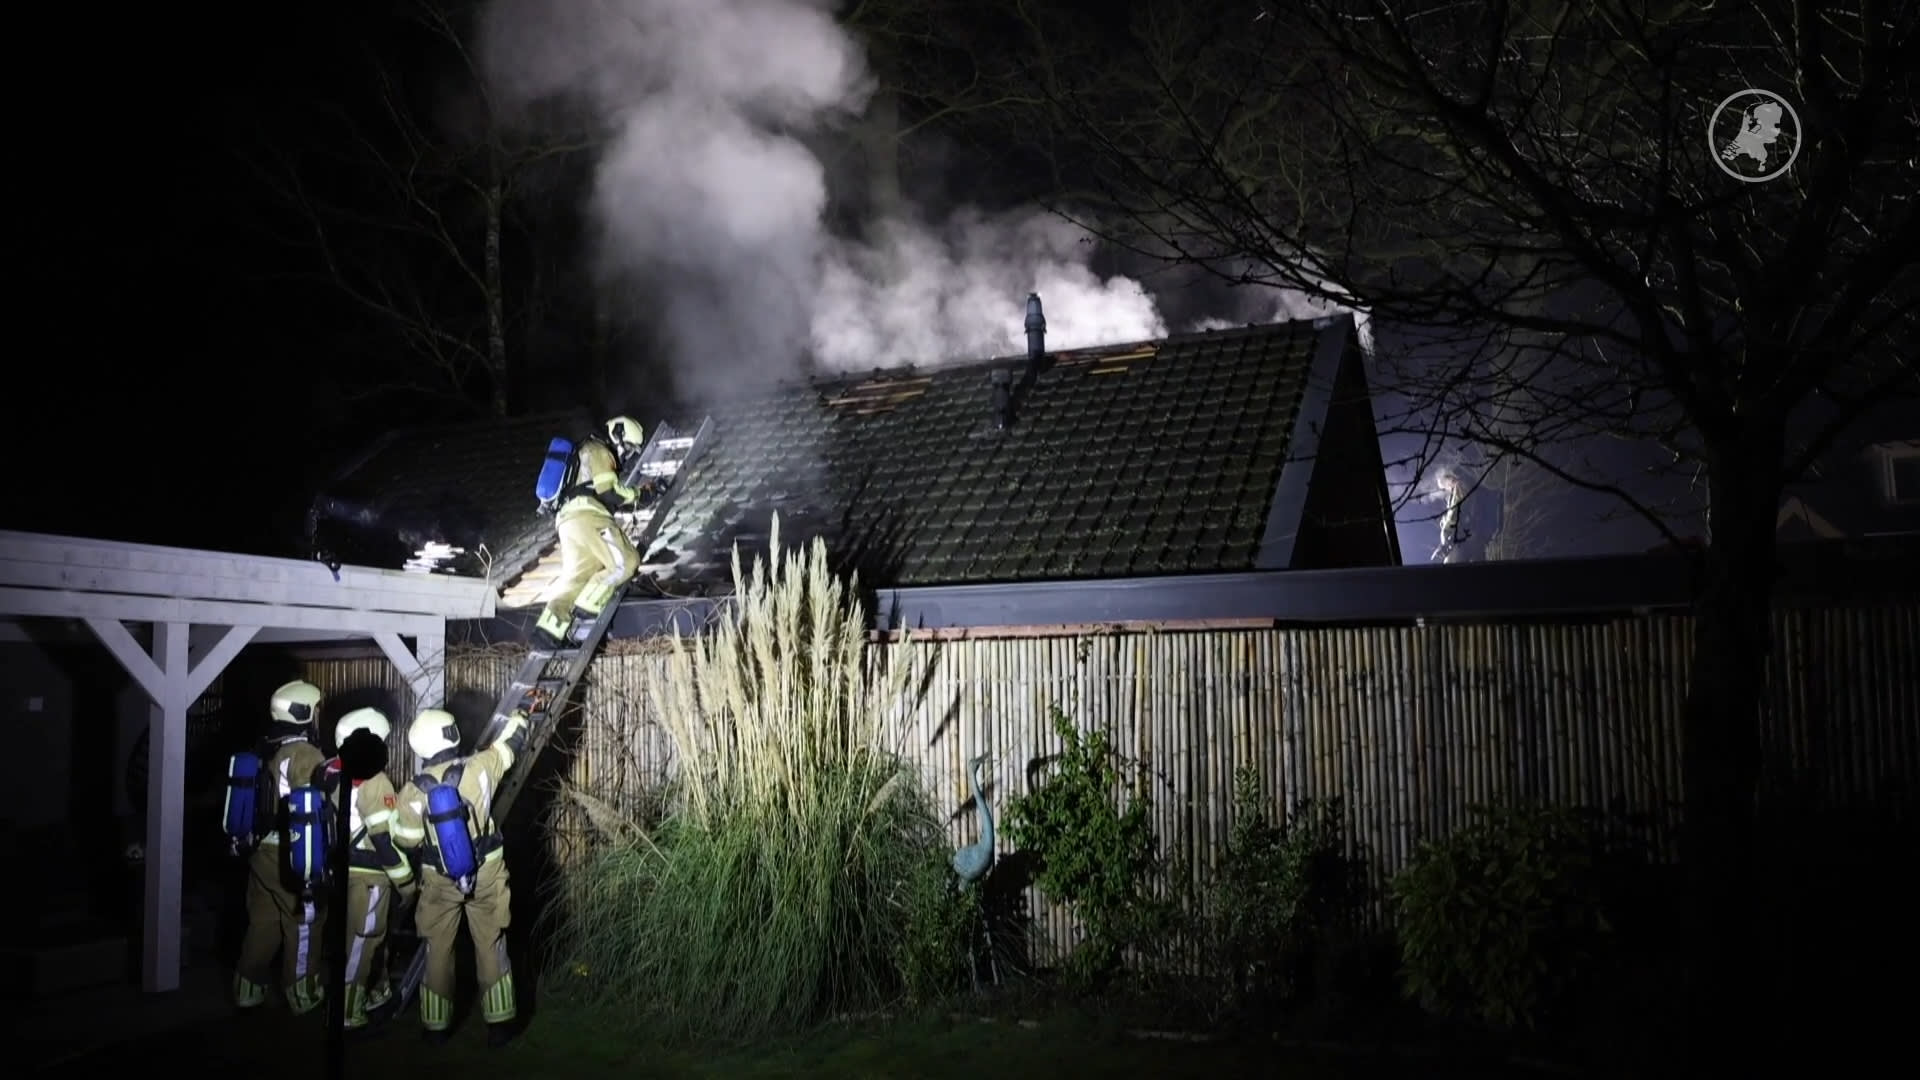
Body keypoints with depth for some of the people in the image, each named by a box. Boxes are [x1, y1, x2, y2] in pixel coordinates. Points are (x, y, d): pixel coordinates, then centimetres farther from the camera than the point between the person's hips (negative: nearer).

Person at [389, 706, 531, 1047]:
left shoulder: (412, 793, -14)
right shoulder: (479, 768, -16)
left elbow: (406, 840, -2)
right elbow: (512, 740, 0)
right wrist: (520, 713, 19)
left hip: (439, 880, 0)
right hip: (486, 873, 0)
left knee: (438, 950, 16)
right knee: (490, 946, 11)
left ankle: (436, 1025, 26)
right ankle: (499, 1022, 15)